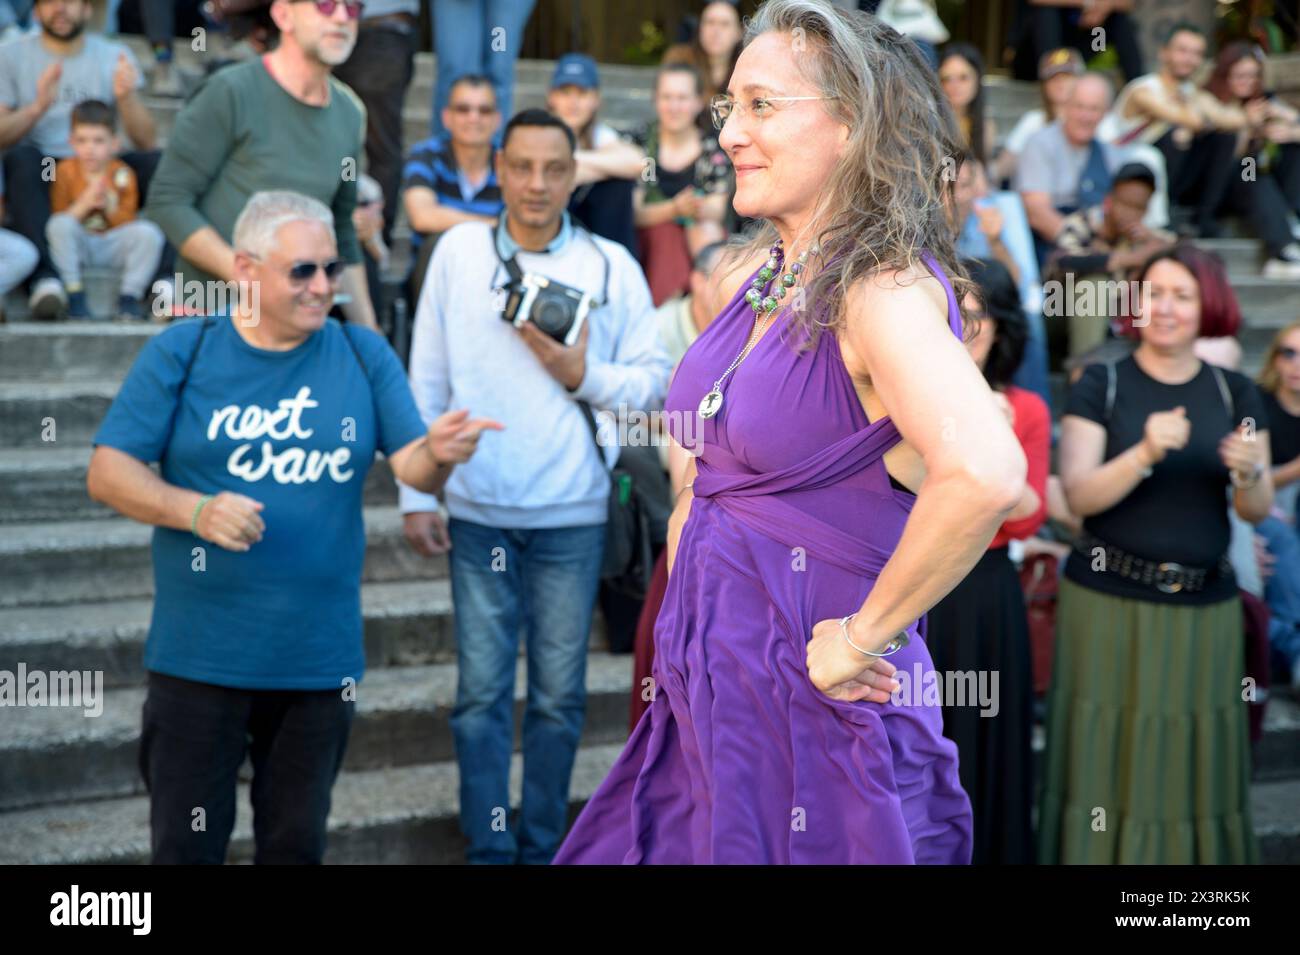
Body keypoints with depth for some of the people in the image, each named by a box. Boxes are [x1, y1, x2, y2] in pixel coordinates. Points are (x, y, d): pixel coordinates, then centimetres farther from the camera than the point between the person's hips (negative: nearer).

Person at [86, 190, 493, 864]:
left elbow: (412, 465, -4)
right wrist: (195, 510, -22)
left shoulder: (363, 355, 2)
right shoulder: (183, 352, -4)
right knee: (187, 844, 7)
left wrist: (437, 454, -27)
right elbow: (107, 471, -6)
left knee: (296, 842, 15)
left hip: (319, 657, 2)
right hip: (201, 655, -2)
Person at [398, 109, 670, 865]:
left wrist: (583, 375, -14)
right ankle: (488, 847, 12)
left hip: (572, 515, 0)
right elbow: (427, 383, 5)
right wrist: (417, 495, 2)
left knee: (560, 694, 7)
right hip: (479, 510, 0)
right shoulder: (459, 252, 3)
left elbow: (655, 381, 3)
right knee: (482, 689, 3)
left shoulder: (611, 265, 2)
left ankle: (543, 847, 19)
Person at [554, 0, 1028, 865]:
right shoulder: (749, 277, 7)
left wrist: (864, 635, -26)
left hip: (812, 714, -7)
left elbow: (986, 474, -36)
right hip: (704, 695, 8)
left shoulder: (887, 290, -18)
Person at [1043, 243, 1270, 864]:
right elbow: (1078, 496, -11)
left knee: (1194, 764, 6)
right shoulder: (1101, 386, -1)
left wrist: (1249, 471, -17)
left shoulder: (1235, 394, 7)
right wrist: (1146, 453, -25)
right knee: (1107, 759, -1)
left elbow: (1258, 511, 5)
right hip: (1109, 605, -2)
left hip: (1205, 609, 3)